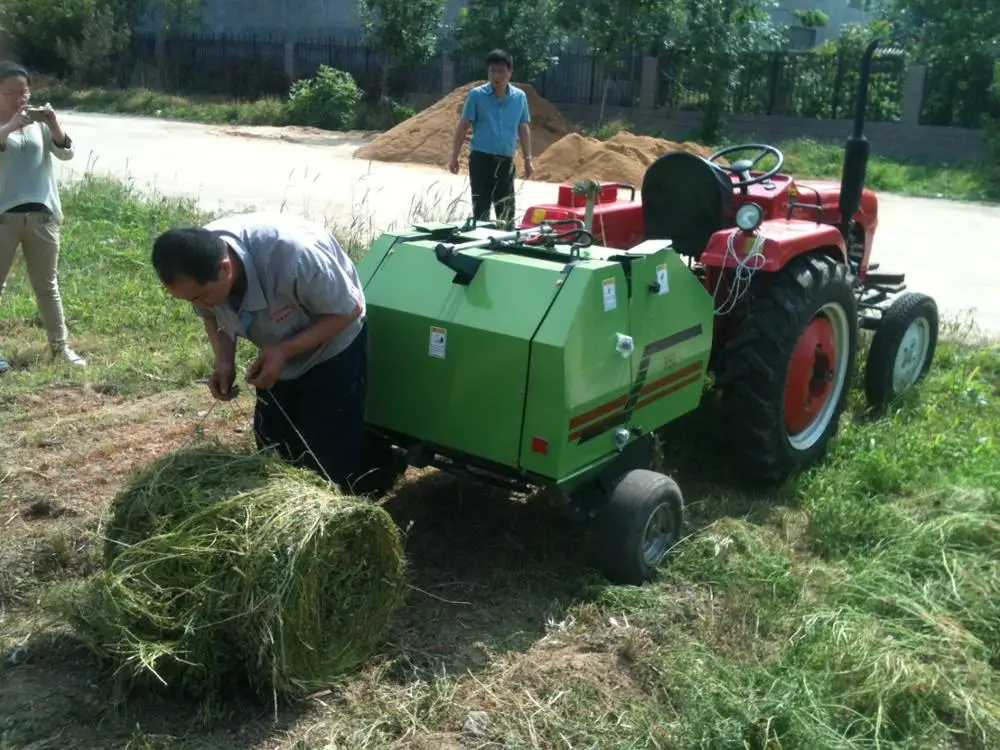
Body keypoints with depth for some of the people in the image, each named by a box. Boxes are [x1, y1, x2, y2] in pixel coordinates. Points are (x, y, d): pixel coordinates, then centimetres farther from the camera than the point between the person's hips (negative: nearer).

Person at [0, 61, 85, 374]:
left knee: (47, 285, 12)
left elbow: (66, 153, 0)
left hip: (41, 214, 3)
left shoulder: (39, 122, 8)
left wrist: (54, 124, -14)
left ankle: (59, 346, 21)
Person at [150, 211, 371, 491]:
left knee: (329, 464, -3)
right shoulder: (199, 260, -23)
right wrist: (224, 361, -21)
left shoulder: (292, 255, -42)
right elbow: (213, 314, -1)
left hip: (333, 349, -5)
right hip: (277, 353, 6)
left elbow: (349, 310, -26)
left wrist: (285, 350, -34)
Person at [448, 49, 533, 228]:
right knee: (481, 208, 1)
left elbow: (523, 129, 12)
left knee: (507, 211, 9)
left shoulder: (520, 97, 4)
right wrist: (454, 156, -5)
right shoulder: (477, 95, -5)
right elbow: (463, 126, -2)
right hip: (481, 159, -3)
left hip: (506, 161, 3)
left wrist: (528, 159, 10)